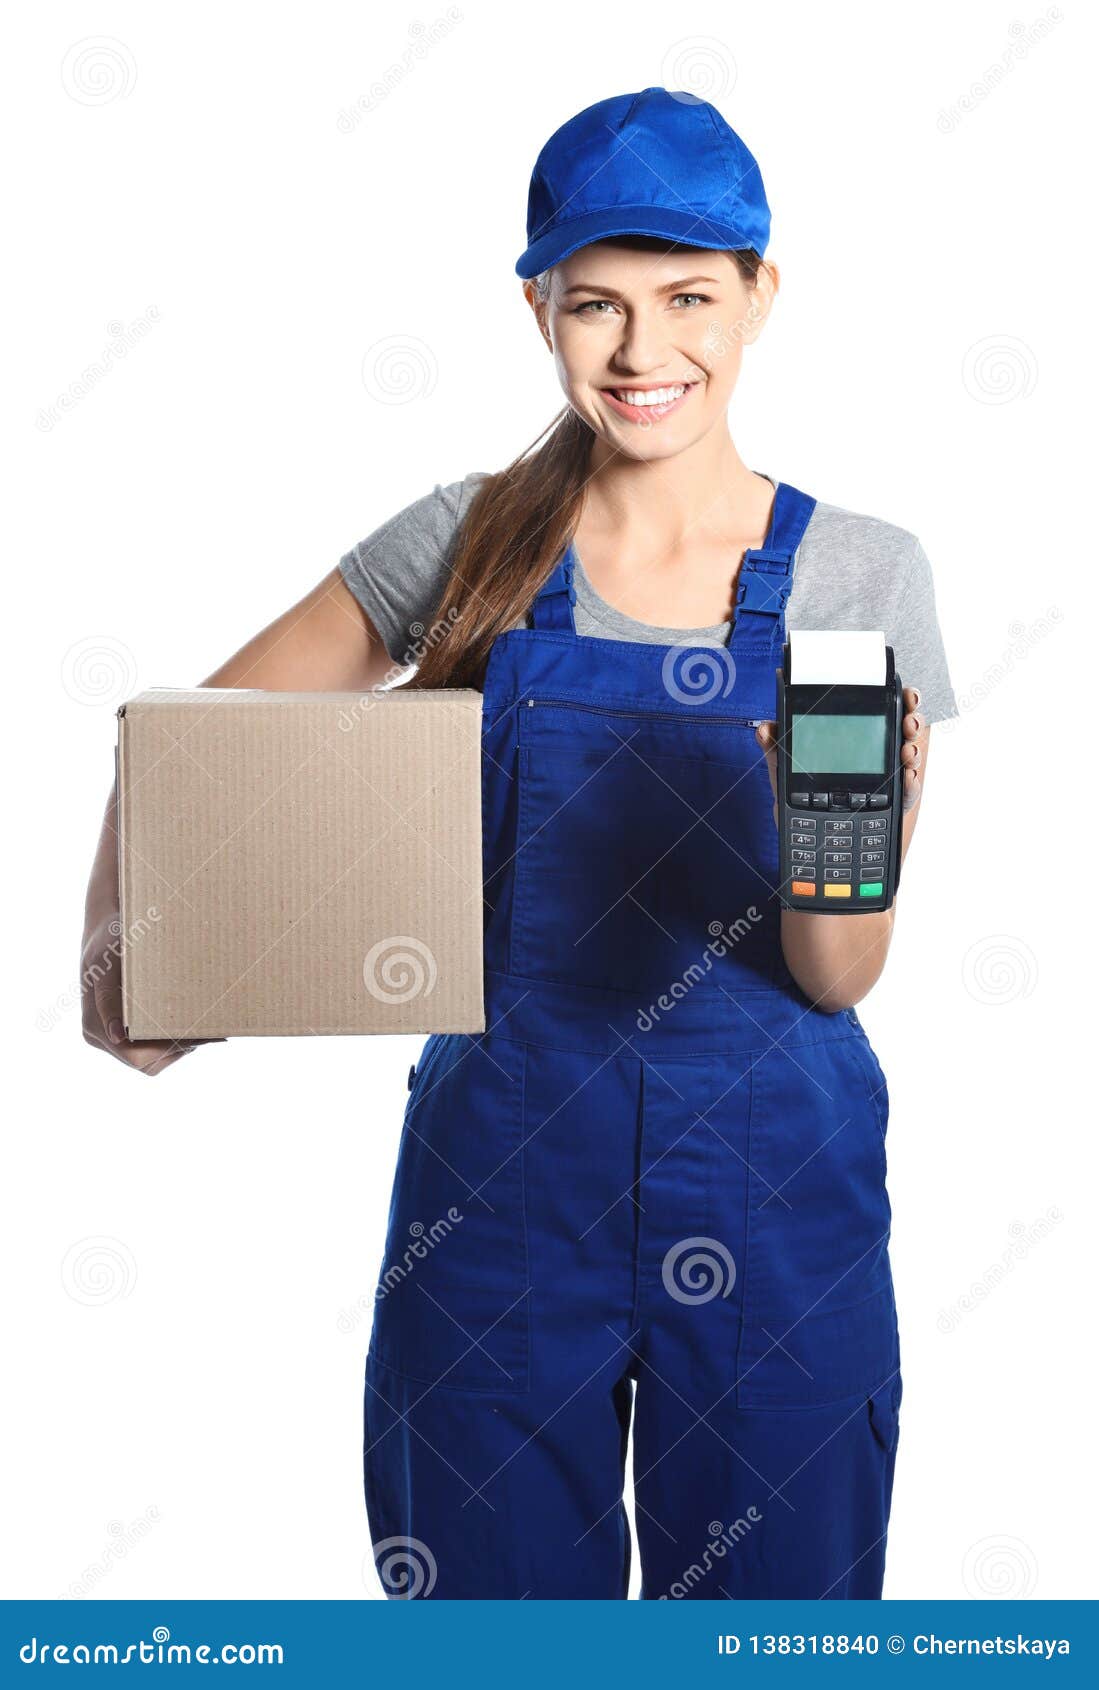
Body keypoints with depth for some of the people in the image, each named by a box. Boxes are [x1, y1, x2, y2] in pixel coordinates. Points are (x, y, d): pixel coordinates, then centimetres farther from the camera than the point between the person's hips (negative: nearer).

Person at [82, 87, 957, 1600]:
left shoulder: (864, 573, -3)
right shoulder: (471, 539, -1)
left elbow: (841, 975, -6)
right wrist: (125, 932, -13)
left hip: (773, 1182, 0)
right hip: (501, 1163, 1)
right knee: (496, 1596, 15)